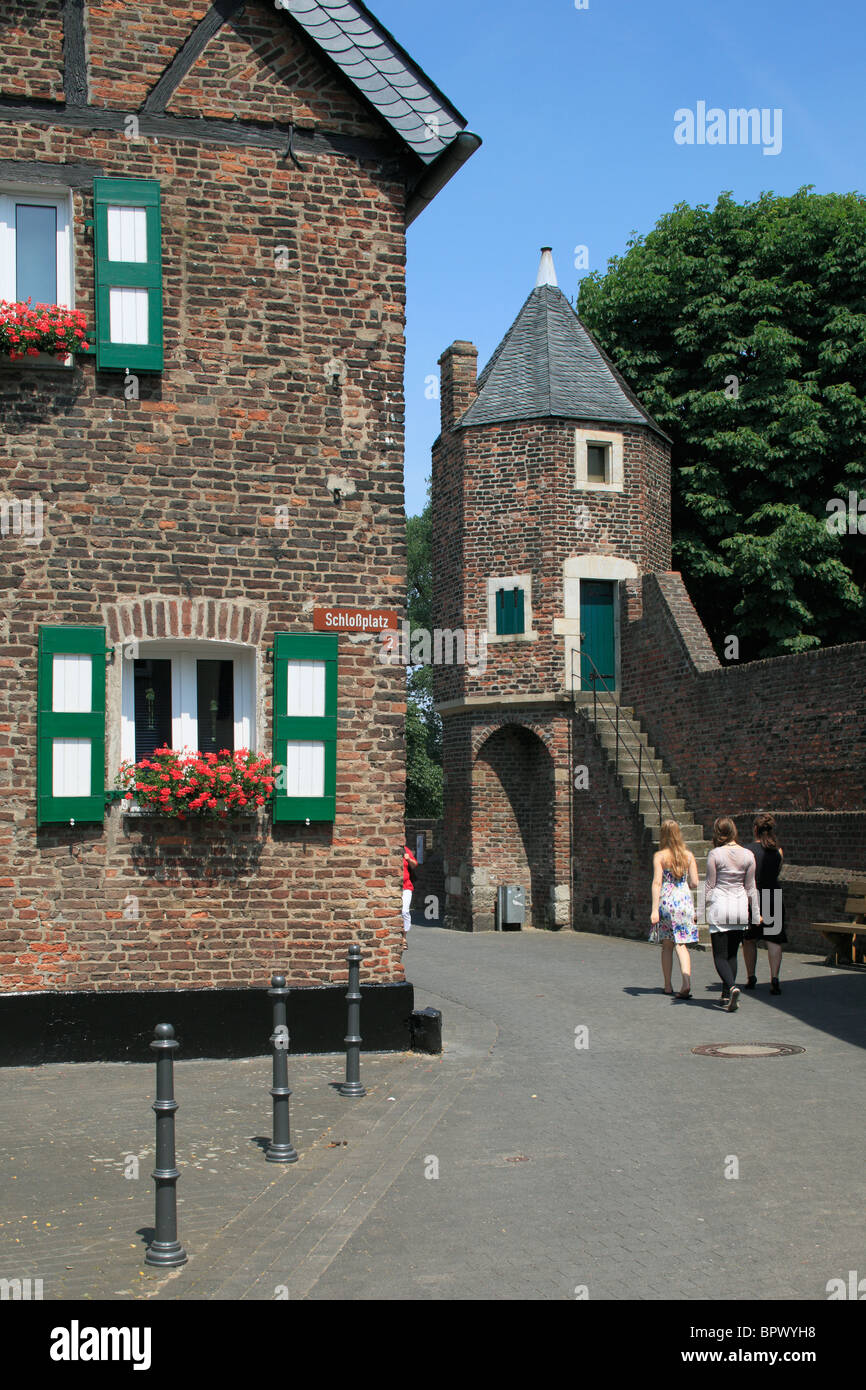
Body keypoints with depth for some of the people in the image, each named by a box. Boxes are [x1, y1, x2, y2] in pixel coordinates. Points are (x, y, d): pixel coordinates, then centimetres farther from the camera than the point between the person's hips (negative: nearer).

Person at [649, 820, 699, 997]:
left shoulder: (659, 856, -4)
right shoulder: (688, 855, 4)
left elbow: (657, 883, -10)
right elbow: (694, 883, 3)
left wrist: (655, 909, -12)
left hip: (666, 901, -2)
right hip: (685, 900, 2)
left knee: (666, 946, 11)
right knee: (682, 945, 1)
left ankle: (668, 986, 18)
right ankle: (686, 982, -18)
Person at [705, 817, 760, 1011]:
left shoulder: (715, 854, -9)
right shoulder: (748, 855, 1)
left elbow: (710, 886, -5)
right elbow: (750, 887, 7)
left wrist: (702, 911, 3)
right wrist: (756, 913, 15)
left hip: (720, 907, -4)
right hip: (740, 907, 4)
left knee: (720, 955, 0)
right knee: (732, 954, 15)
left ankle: (732, 987, -24)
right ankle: (726, 995, 16)